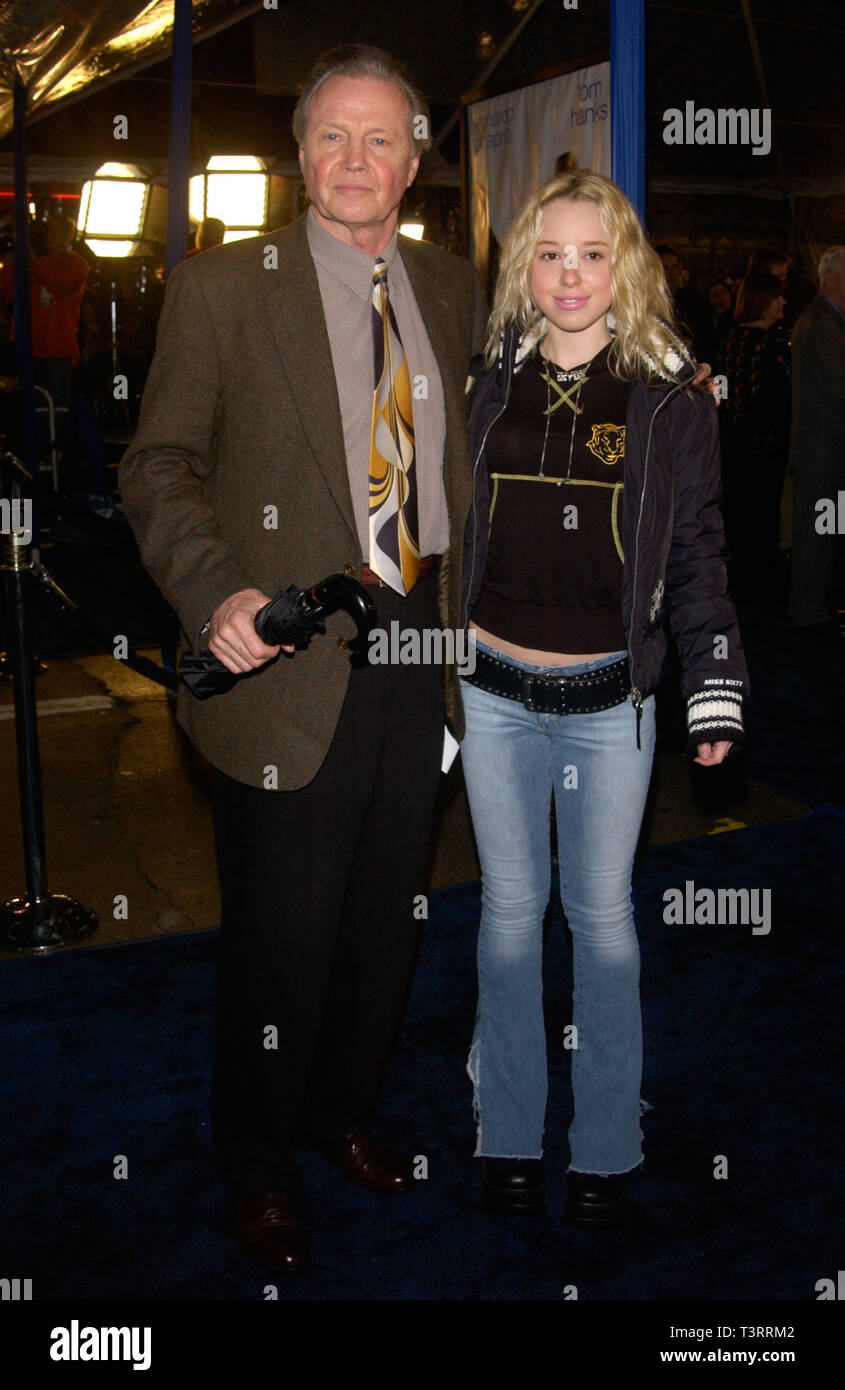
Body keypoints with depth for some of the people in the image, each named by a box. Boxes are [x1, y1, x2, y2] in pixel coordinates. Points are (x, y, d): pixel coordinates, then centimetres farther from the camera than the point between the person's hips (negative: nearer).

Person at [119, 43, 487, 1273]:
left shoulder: (454, 290, 9)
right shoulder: (221, 288, -6)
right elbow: (159, 467, -8)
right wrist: (216, 595, -23)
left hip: (422, 643, 5)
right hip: (291, 660, -5)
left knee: (387, 917, 18)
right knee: (284, 933, 6)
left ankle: (343, 1108, 44)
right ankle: (256, 1161, 33)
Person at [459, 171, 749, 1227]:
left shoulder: (668, 396, -1)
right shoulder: (488, 381, 4)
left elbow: (697, 554, 2)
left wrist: (716, 698, -2)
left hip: (610, 699, -1)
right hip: (495, 694, 2)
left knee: (602, 914, 8)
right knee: (510, 907, 11)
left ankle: (607, 1147, 24)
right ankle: (509, 1135, 27)